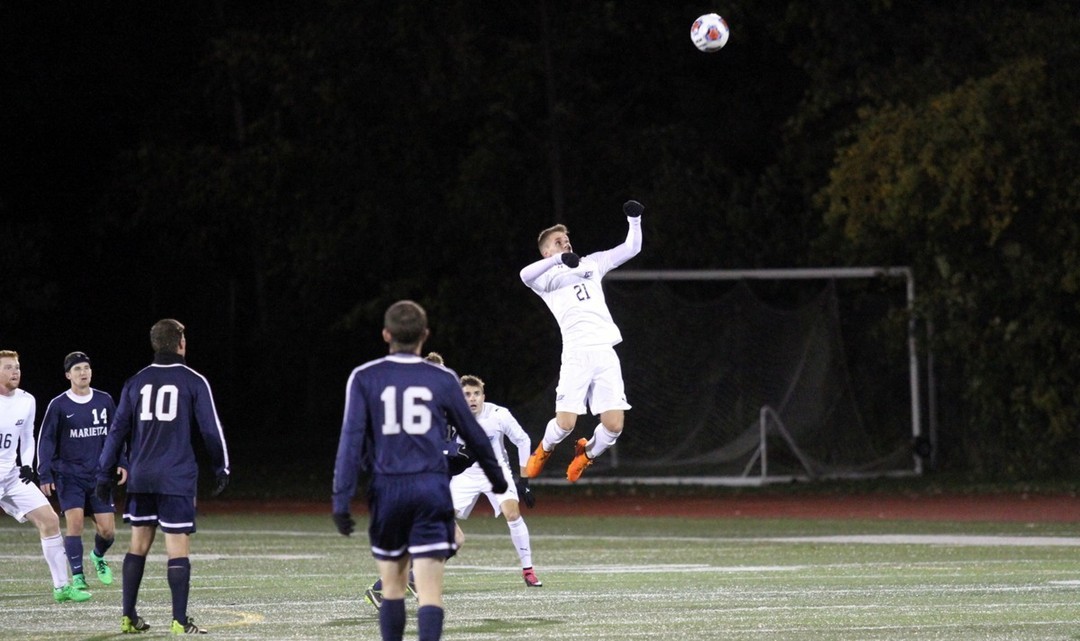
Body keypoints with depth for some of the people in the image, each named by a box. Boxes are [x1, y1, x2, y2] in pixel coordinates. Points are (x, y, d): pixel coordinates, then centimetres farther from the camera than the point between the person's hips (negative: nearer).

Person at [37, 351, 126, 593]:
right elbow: (46, 440, 0)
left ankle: (98, 557, 32)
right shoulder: (58, 405, -3)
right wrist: (45, 475, -7)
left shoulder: (105, 401, 5)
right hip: (69, 476, -2)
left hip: (99, 477, 3)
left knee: (107, 529, -2)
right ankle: (77, 576, -6)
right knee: (75, 521, -17)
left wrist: (121, 462, 5)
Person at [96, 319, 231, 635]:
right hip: (177, 478, -4)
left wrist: (104, 473, 14)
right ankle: (180, 620, -7)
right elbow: (211, 429, -1)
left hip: (141, 478, 4)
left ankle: (129, 617, 12)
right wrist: (222, 469, 11)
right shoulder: (194, 381, -2)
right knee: (178, 548, -3)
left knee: (138, 545, 12)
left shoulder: (136, 382, 8)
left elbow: (117, 430, 8)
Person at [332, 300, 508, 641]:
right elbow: (472, 434, 15)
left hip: (387, 488, 1)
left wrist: (341, 499, -6)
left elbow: (351, 438, -6)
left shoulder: (364, 378, 2)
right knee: (429, 590, -7)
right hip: (431, 489, -1)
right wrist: (497, 477, 31)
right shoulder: (443, 379, 4)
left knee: (392, 586, 15)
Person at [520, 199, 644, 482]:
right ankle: (544, 449, 25)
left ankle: (587, 453, 26)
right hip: (577, 353, -4)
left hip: (605, 352, 4)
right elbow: (526, 275, -16)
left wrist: (635, 220, 7)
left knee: (613, 425, -6)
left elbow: (631, 248, 23)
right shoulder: (547, 277, 8)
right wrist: (559, 259, -28)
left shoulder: (592, 263, 22)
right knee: (565, 423, -10)